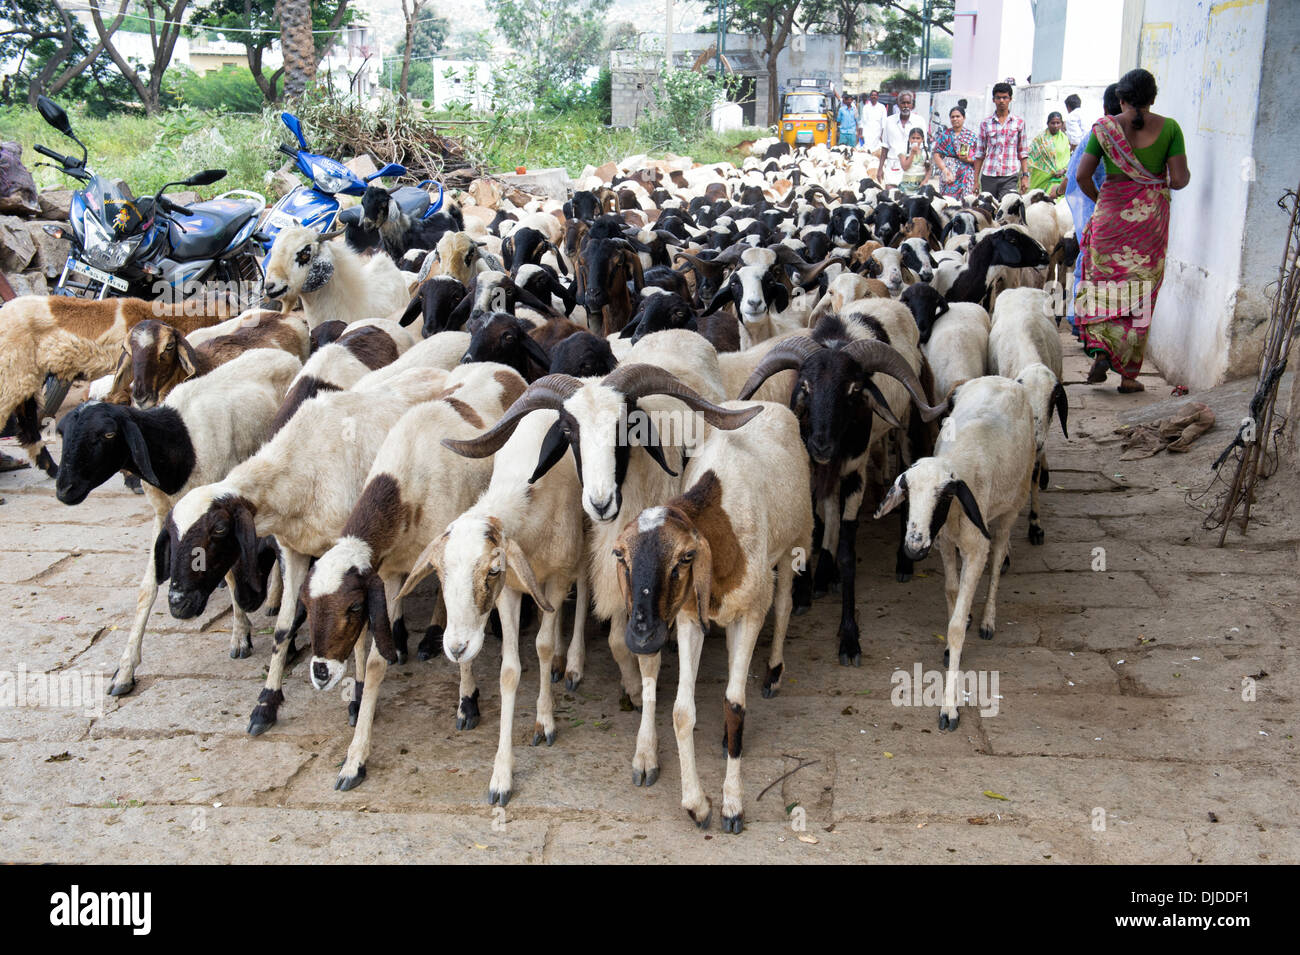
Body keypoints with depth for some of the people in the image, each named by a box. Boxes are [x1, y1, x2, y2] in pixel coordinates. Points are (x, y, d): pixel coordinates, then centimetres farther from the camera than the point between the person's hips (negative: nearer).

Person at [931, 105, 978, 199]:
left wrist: (968, 159, -12)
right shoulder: (944, 135, 10)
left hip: (966, 175, 1)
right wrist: (945, 170, -13)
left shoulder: (971, 136, 11)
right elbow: (936, 155, 1)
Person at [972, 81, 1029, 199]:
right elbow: (979, 153, 11)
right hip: (988, 176, 2)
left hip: (1009, 177, -1)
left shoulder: (1019, 123, 8)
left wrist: (1025, 176, 1)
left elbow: (1023, 153, 9)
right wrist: (976, 180, 7)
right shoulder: (986, 124, 10)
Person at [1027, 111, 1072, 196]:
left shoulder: (1064, 138, 10)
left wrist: (1063, 170, -9)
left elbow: (1068, 158, 9)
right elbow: (1030, 154, 2)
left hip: (1059, 179, 1)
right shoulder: (1040, 138, 3)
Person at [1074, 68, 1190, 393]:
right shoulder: (1169, 128, -1)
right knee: (1141, 291, 6)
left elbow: (1082, 175, -3)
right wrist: (1173, 180, 17)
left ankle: (1101, 348, -8)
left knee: (1103, 281, 14)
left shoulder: (1104, 127, -1)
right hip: (1151, 218, 0)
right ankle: (1128, 375, 8)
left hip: (1111, 211, 0)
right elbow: (1179, 180, -6)